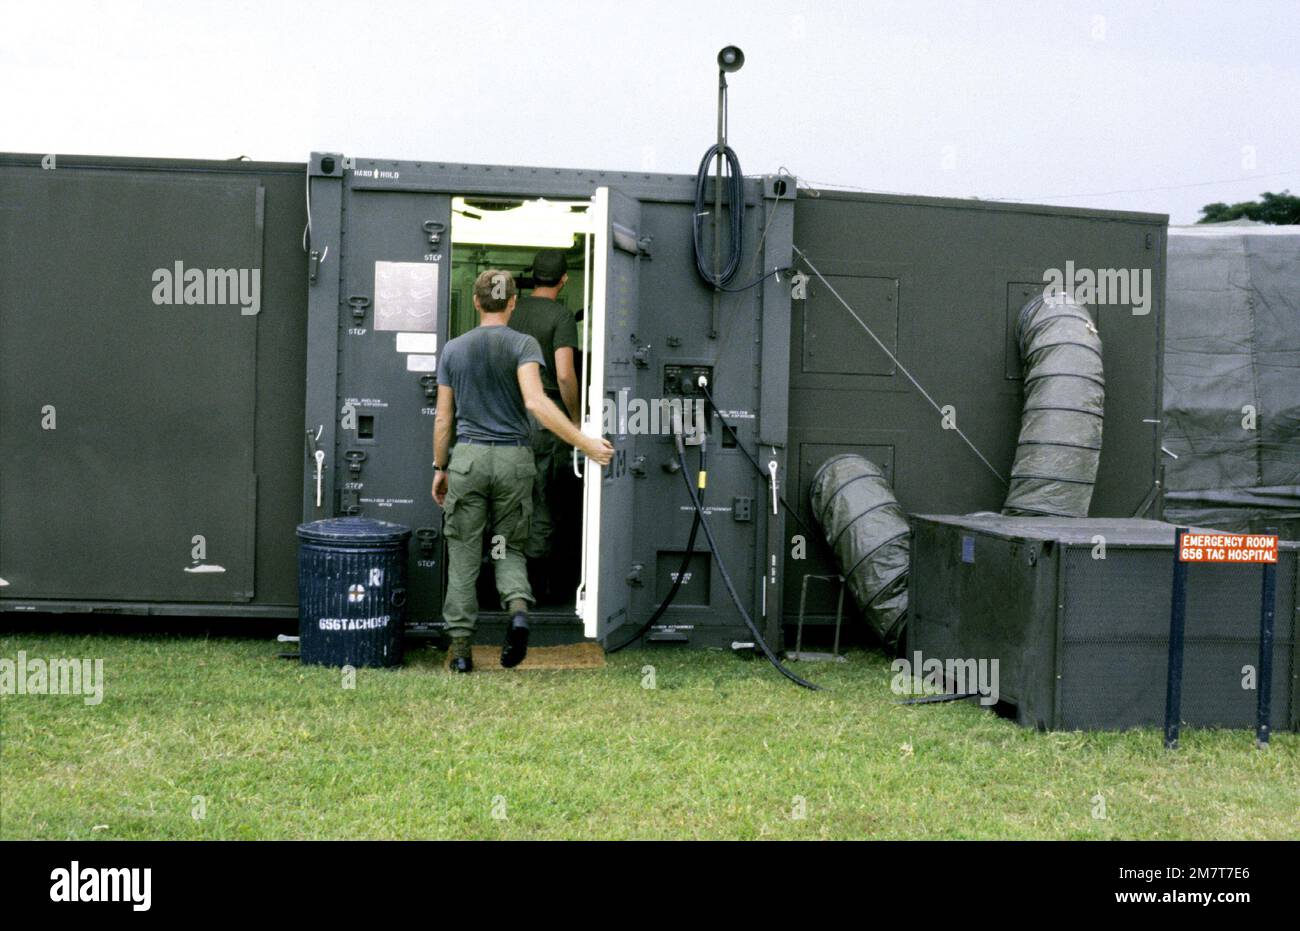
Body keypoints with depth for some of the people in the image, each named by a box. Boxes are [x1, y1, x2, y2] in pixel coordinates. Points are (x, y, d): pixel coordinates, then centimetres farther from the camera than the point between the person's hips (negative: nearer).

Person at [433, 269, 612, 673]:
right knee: (508, 547, 14)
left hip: (467, 458, 1)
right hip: (513, 459, -1)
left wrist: (439, 468, 17)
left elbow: (442, 418, 7)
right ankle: (518, 607, -15)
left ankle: (461, 649, 7)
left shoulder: (453, 349, 6)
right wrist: (585, 443, -21)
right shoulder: (523, 344, -4)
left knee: (463, 556, 7)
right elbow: (535, 402, -20)